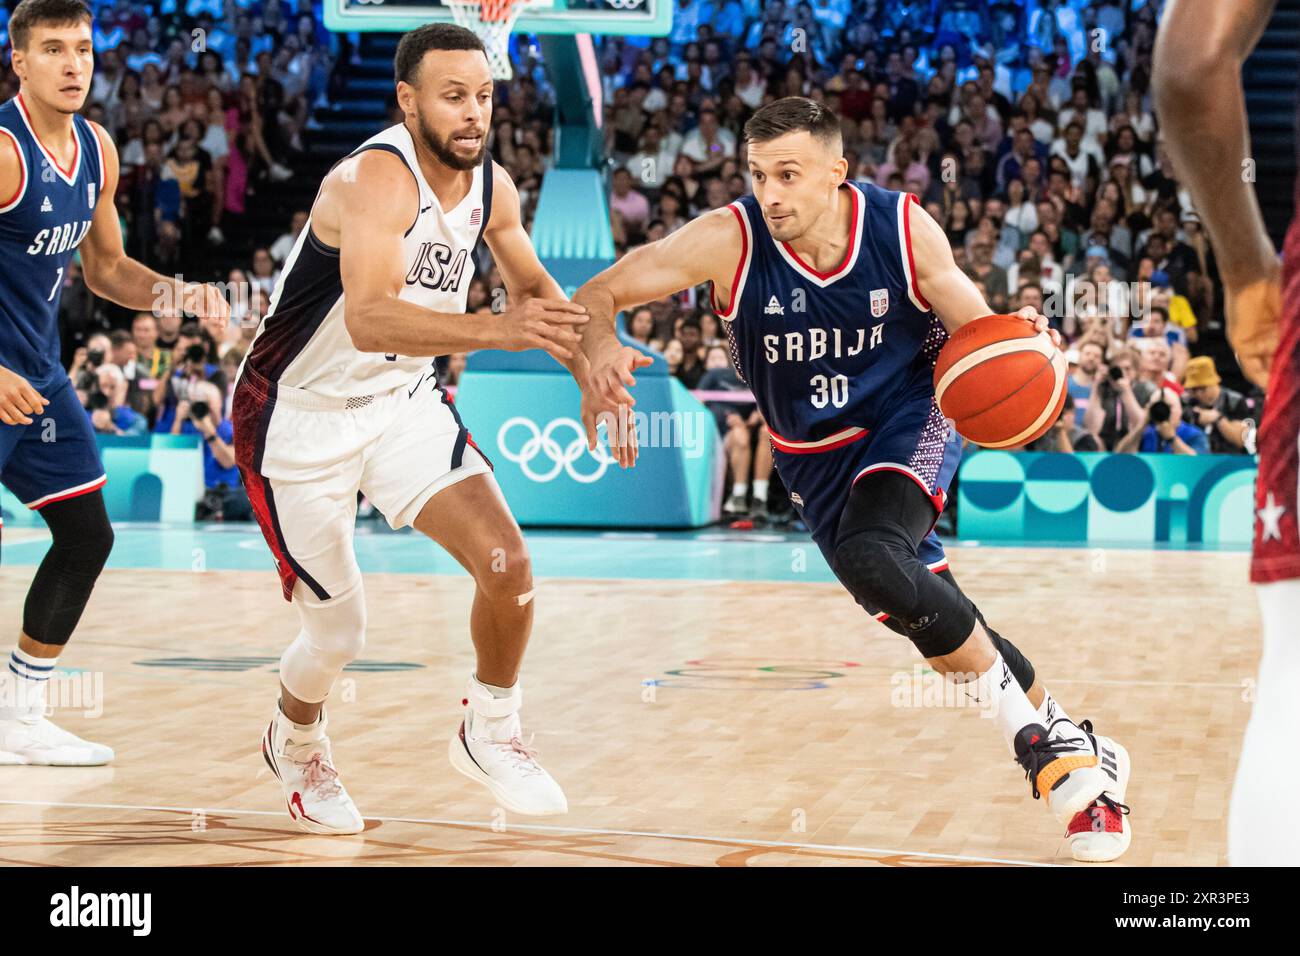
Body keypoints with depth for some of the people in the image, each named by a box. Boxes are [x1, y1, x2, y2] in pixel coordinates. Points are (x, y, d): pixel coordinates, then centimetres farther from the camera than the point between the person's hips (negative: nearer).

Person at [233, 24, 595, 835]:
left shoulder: (492, 186, -5)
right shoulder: (376, 179, -28)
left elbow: (532, 285, 14)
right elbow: (368, 320, -44)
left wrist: (589, 370, -1)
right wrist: (498, 330, -55)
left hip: (404, 402, 6)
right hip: (302, 418, -5)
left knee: (507, 565, -14)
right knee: (338, 635, 4)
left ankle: (490, 735, 10)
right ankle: (296, 743, 38)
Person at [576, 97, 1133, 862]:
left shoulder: (904, 228, -19)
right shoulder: (731, 240, -21)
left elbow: (977, 335, -5)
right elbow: (596, 296, -21)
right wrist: (602, 350, -44)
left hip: (910, 417, -3)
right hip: (817, 455, 3)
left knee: (870, 558, -32)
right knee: (933, 624, 4)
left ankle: (1045, 741, -16)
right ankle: (1085, 758, 25)